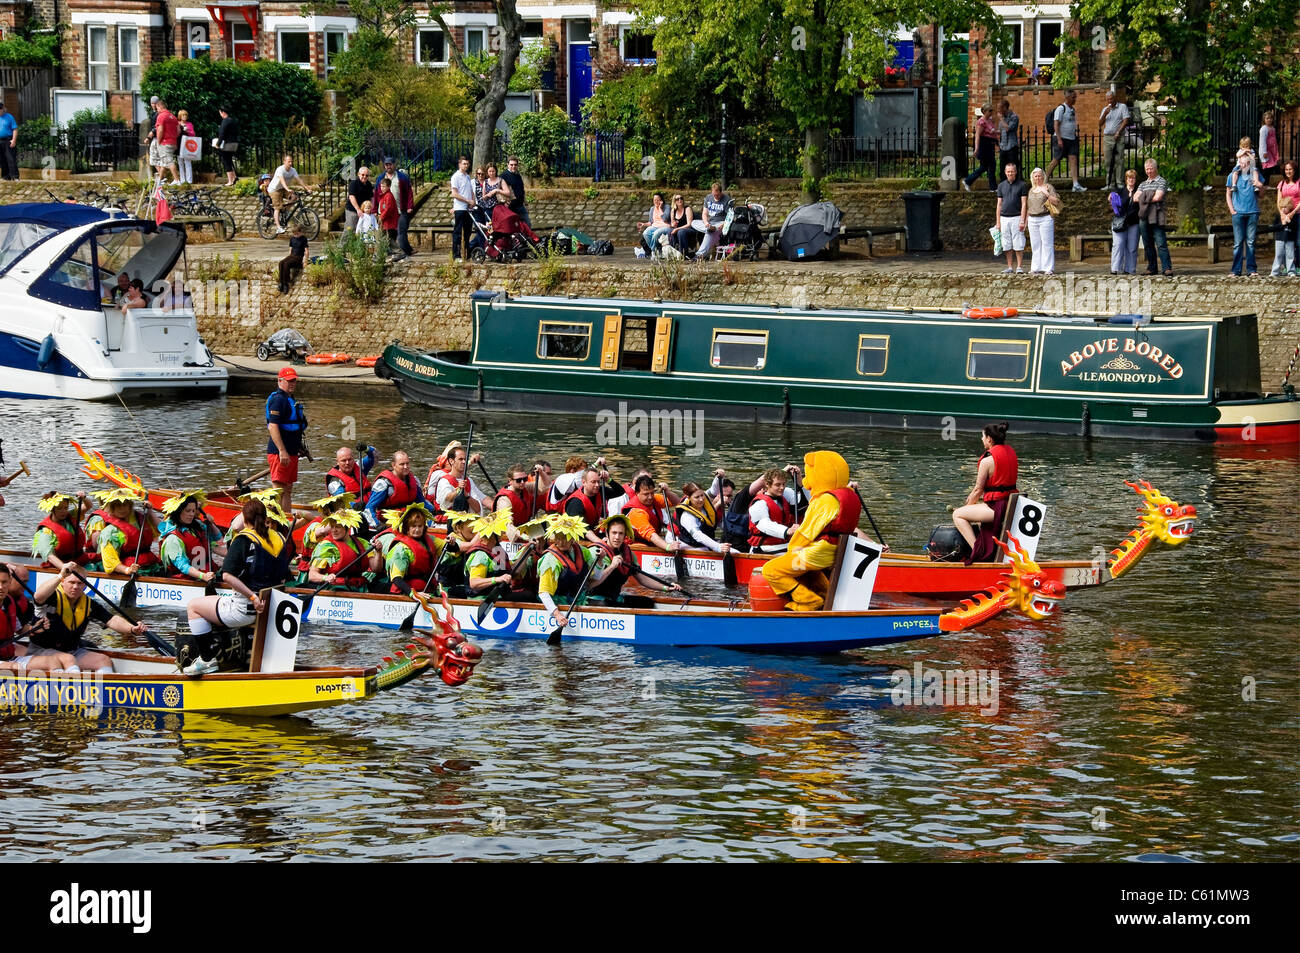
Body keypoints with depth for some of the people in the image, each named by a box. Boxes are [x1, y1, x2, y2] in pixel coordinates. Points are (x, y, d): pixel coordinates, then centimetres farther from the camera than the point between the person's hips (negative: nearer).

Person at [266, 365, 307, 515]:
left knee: (288, 490, 13)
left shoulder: (289, 399, 18)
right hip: (280, 453, -10)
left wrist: (299, 449, 28)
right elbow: (273, 427, -22)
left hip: (291, 452, 10)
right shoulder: (278, 400, -14)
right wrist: (282, 452, -26)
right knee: (279, 490, -9)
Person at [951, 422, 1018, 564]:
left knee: (957, 514, 0)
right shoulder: (1010, 452, 10)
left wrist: (968, 505, 11)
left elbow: (978, 490, -8)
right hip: (1010, 503, 9)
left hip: (996, 507, -9)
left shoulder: (987, 461, -15)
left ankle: (978, 550, -8)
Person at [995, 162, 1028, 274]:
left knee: (1018, 244, -6)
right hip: (1004, 218, 4)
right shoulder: (1001, 185, 11)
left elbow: (1024, 204, -3)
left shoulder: (1022, 185, 0)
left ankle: (1019, 267, -2)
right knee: (1007, 245, 4)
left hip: (1016, 218, -4)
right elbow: (999, 204, 13)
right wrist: (997, 221, 7)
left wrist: (1022, 220, -11)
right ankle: (1009, 267, 9)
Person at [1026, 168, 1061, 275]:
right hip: (1033, 219, 5)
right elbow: (1028, 207, 22)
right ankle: (1035, 267, 10)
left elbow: (1056, 201, -6)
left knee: (1047, 244, -6)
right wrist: (1025, 221, 17)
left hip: (1045, 219, -5)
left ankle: (1048, 268, -5)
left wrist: (1047, 194, -17)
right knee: (1035, 245, 6)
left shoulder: (1048, 187, 1)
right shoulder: (1031, 190, 17)